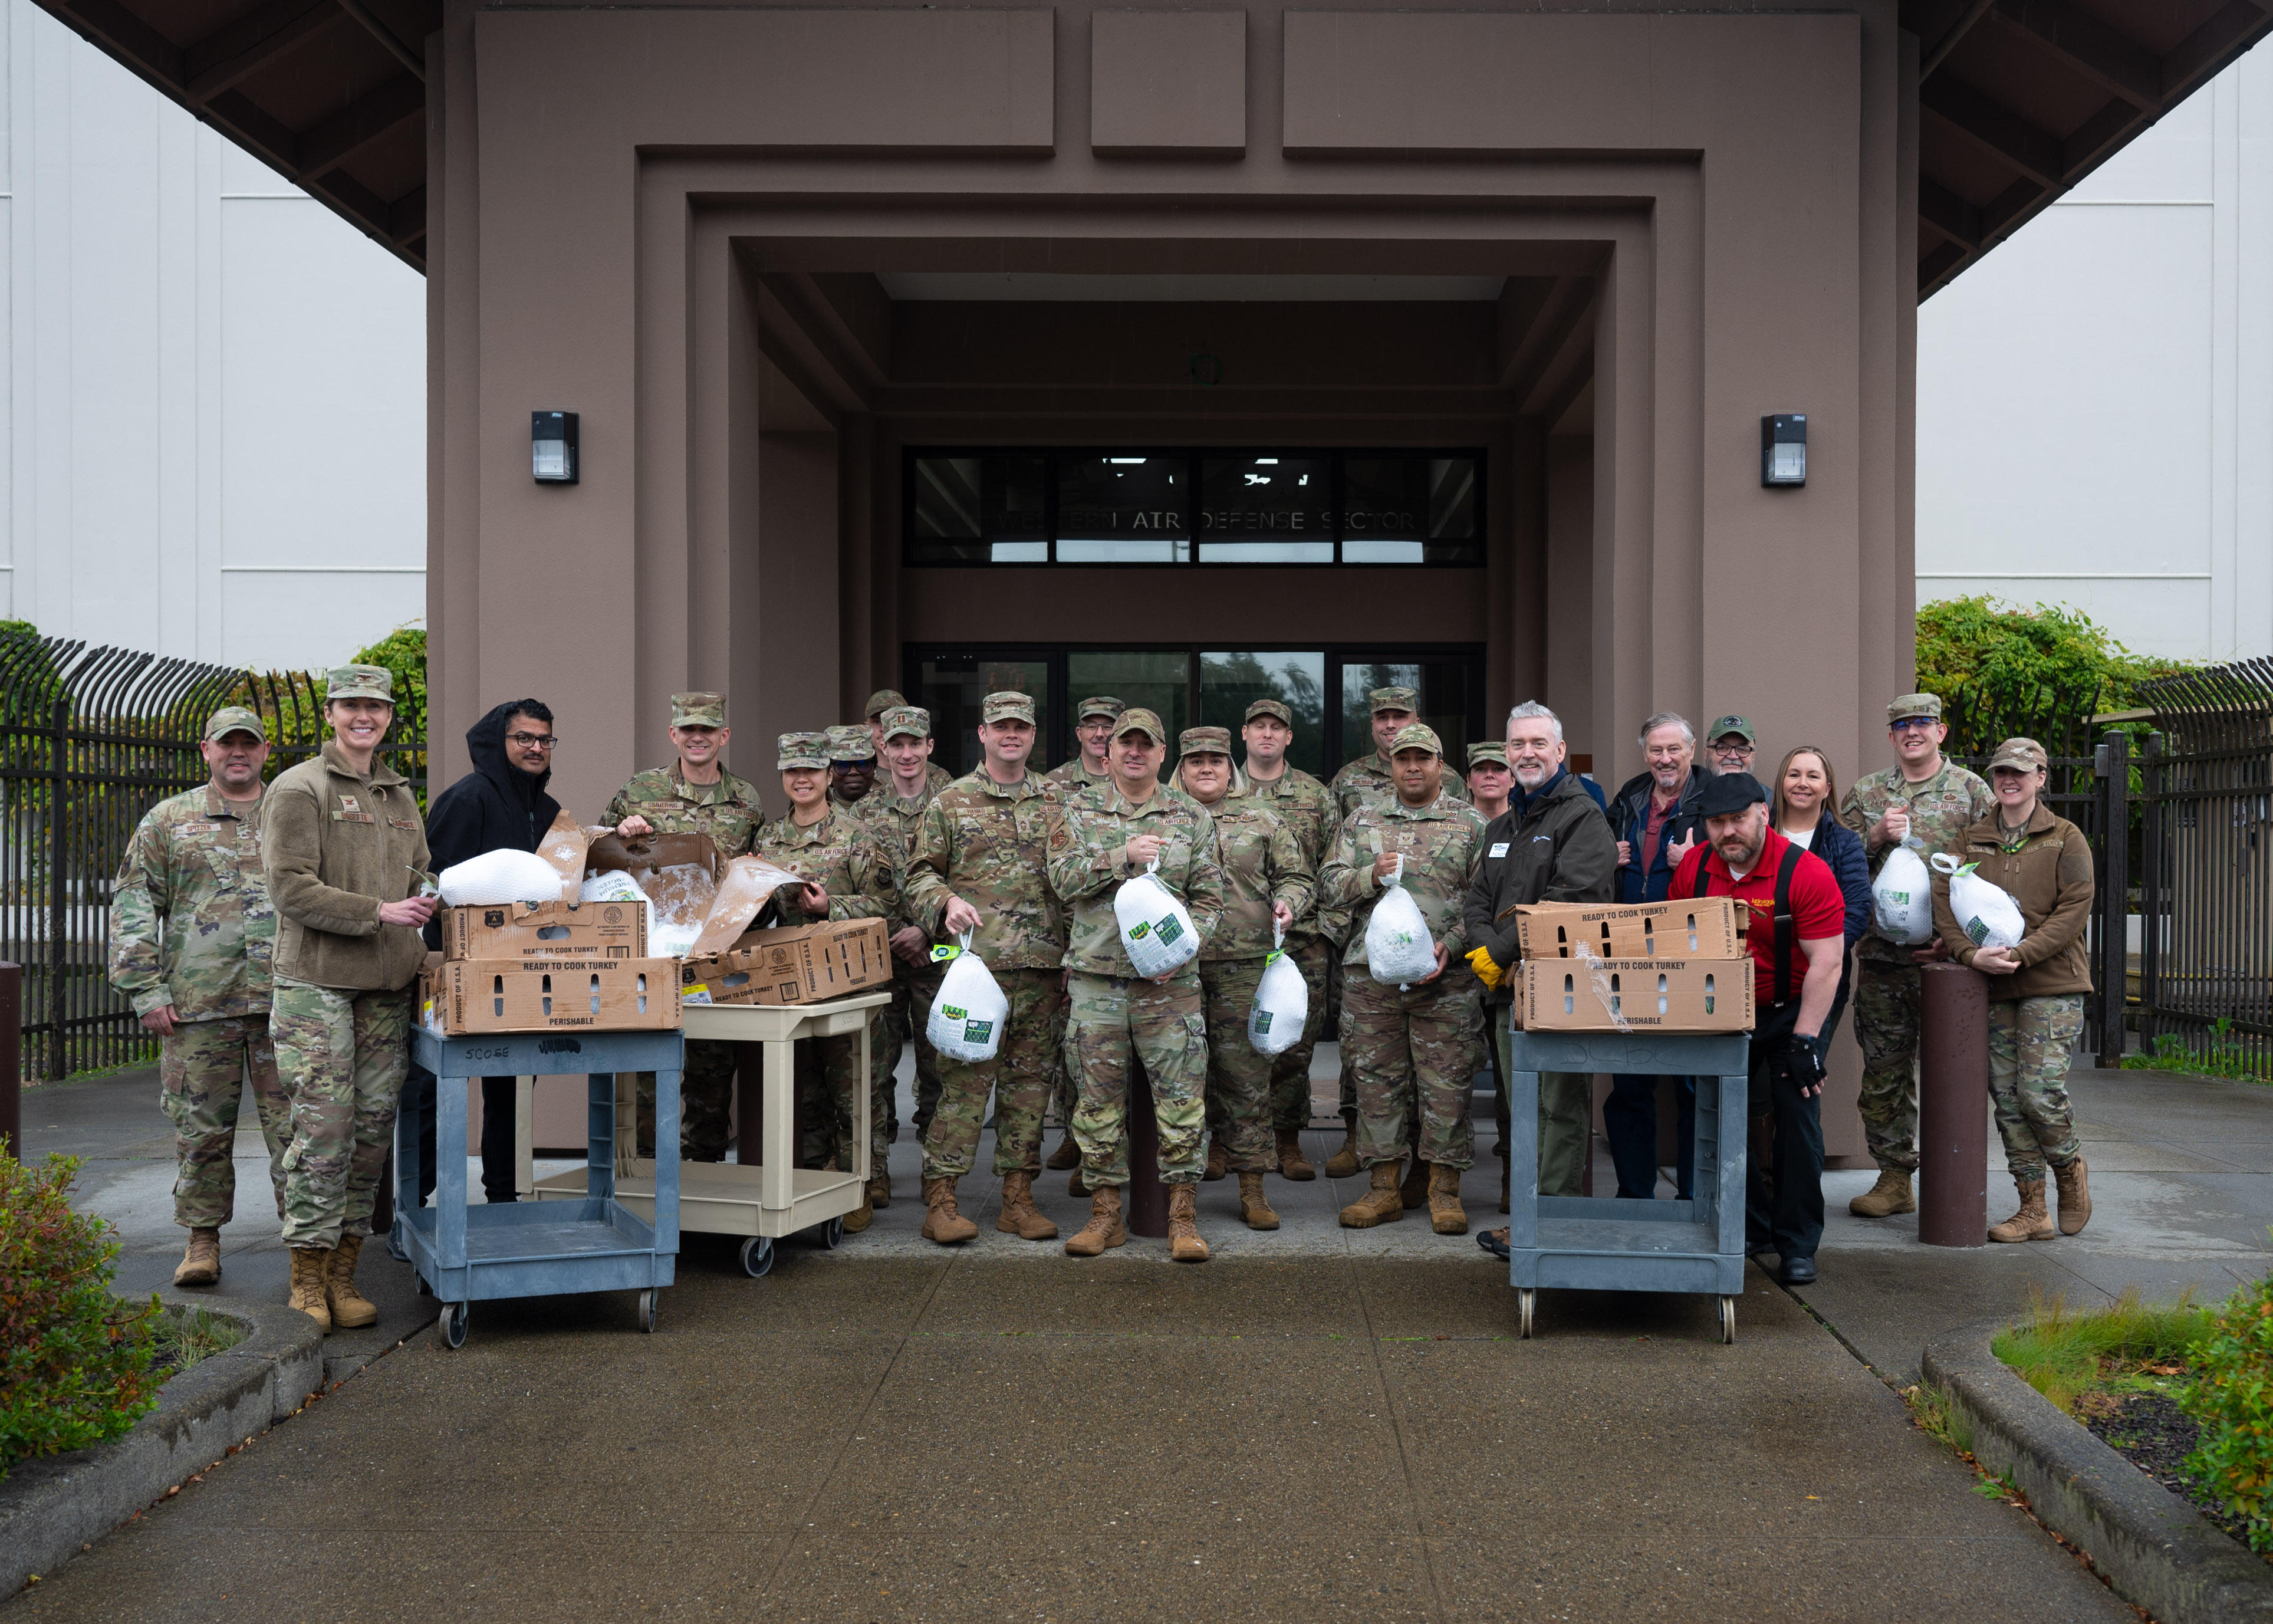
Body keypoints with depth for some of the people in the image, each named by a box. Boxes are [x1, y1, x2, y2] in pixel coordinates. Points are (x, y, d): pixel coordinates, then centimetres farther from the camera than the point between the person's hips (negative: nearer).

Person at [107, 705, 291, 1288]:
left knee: (295, 1124, -1)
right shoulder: (169, 820, 10)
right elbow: (134, 905, 6)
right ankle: (202, 1237, 19)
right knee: (201, 1125, 6)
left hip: (285, 1000, 0)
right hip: (198, 1001, 0)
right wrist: (145, 989, -3)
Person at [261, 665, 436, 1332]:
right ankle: (307, 1281, 3)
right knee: (323, 1129, -8)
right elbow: (290, 889, -11)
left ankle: (344, 1275, 14)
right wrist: (377, 912, -18)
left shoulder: (400, 795, 18)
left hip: (387, 984, 6)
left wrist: (422, 939, 9)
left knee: (373, 1127, 5)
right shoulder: (299, 789, -2)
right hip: (317, 982, -6)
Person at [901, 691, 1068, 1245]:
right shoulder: (950, 802, 6)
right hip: (977, 964, -3)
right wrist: (945, 903, -15)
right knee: (965, 1080, -5)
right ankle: (940, 1199, 1)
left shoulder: (1057, 801, 14)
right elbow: (918, 875, 6)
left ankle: (1018, 1197, 16)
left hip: (1044, 970, 3)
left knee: (1030, 1083, 7)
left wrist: (1074, 952, 10)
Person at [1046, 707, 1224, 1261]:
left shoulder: (1192, 818, 8)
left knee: (1182, 1097, -2)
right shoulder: (1078, 810, 8)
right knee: (1100, 1098, 6)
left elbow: (1209, 898, 6)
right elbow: (1063, 877, -5)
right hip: (1096, 975, 0)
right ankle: (1105, 1213, 17)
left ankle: (1183, 1218, 8)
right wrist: (1123, 855, -18)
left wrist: (1183, 948, -10)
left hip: (1170, 981, 0)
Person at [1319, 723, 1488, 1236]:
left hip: (1445, 978, -2)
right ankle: (1385, 1188, 16)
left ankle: (1445, 1189, 11)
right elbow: (1329, 884, 9)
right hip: (1371, 974, 2)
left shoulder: (1471, 824, 6)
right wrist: (1371, 875, -10)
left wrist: (1450, 945, -12)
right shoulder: (1362, 820, 13)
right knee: (1377, 1080, 6)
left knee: (1446, 1083, 0)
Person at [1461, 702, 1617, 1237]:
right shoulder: (1502, 826, 22)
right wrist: (1484, 951, -4)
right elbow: (1477, 899, 17)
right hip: (1507, 990, 8)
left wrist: (1504, 952, -15)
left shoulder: (1583, 818, -6)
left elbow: (1568, 902, -18)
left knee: (1561, 1107, -6)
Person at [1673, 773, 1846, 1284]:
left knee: (1797, 1118, -4)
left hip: (1790, 1011, -4)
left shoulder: (1805, 872, -19)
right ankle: (1751, 1229, 20)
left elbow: (1827, 962, -19)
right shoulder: (1693, 869, -5)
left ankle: (1798, 1245, 8)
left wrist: (1803, 1040, -22)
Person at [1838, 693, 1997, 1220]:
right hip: (1881, 954, 3)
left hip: (1949, 954, -3)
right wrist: (1877, 836, -8)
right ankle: (1894, 1179, 16)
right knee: (1884, 1070, 6)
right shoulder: (1865, 792, 12)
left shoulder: (1971, 791, 4)